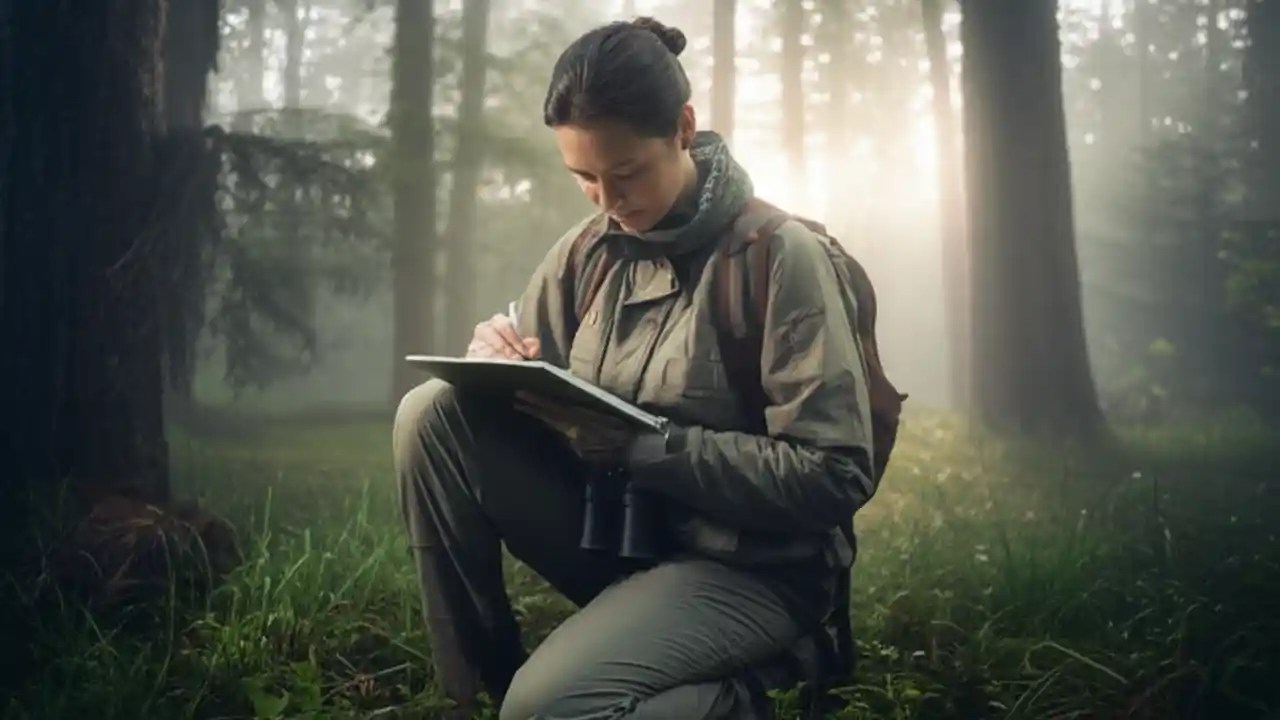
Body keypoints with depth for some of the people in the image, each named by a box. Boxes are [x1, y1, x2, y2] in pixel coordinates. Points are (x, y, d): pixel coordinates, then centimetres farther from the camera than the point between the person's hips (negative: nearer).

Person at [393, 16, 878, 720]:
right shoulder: (585, 251, 4)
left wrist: (638, 445, -24)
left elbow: (836, 474, -18)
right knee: (434, 412, -14)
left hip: (744, 567, -6)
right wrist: (499, 359, -16)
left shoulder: (777, 254, -13)